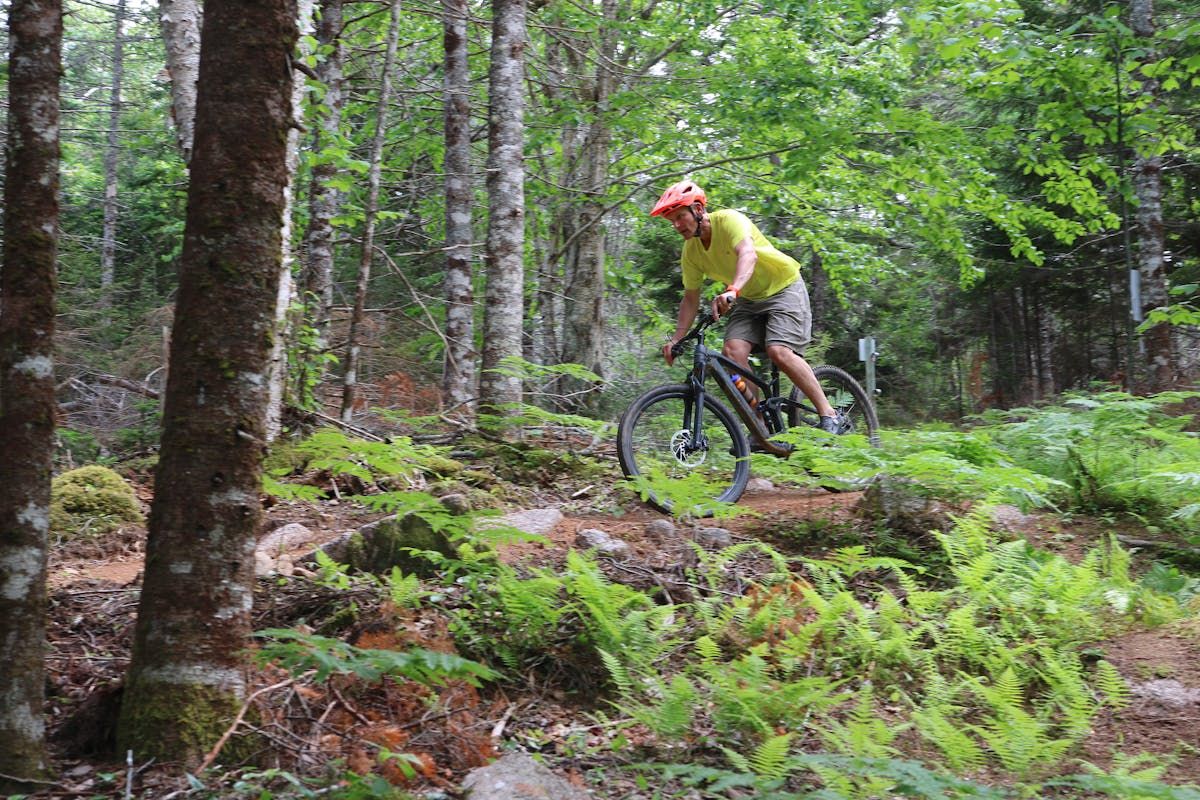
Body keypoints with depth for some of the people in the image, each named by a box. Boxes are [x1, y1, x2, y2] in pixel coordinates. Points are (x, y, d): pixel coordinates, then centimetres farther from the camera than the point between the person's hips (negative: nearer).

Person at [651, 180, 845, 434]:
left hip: (784, 288, -6)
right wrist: (676, 339, -9)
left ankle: (829, 415, -13)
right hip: (749, 300, 6)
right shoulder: (690, 251, -4)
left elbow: (748, 254, -42)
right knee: (733, 351, -19)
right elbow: (690, 298, 2)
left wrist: (732, 290, -60)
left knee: (779, 351, -25)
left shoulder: (728, 220, -23)